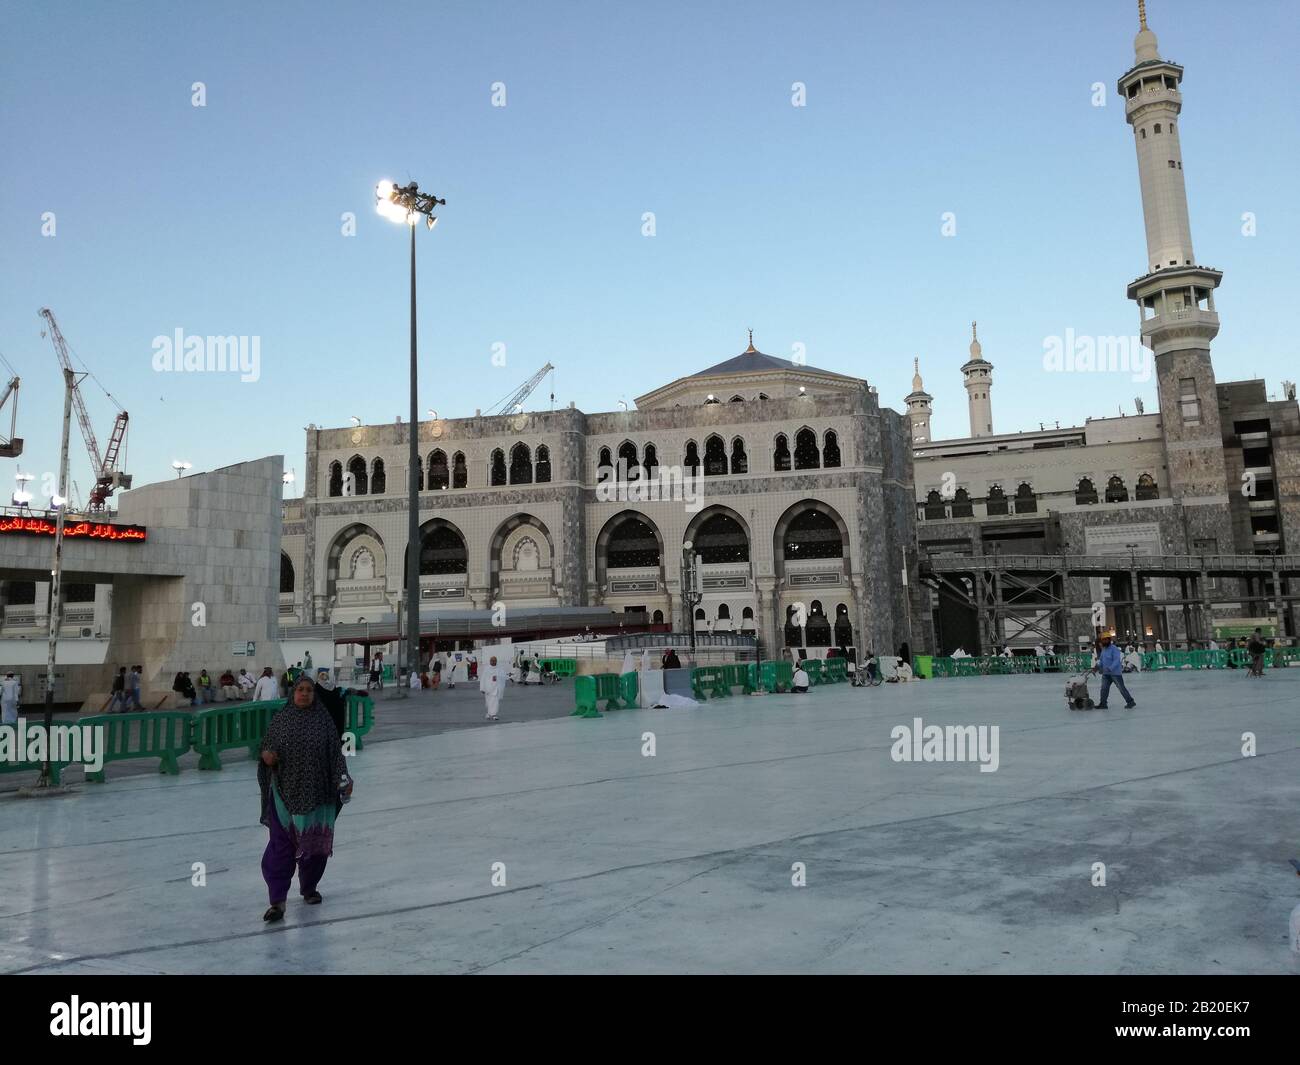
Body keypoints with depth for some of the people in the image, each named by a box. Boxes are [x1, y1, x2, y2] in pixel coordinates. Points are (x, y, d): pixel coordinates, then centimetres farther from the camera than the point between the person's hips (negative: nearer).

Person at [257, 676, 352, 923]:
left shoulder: (323, 720, 1)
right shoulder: (280, 719, 2)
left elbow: (336, 752, 0)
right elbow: (267, 749, 7)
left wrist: (344, 779, -10)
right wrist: (266, 756, -16)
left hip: (317, 794, 1)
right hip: (285, 793, 0)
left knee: (314, 843, 11)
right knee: (281, 846, -5)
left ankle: (309, 888, 31)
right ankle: (277, 902, -1)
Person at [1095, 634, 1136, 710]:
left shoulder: (1114, 649, -15)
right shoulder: (1103, 649, 12)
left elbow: (1116, 661, -23)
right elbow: (1102, 660, 21)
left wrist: (1110, 668, -32)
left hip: (1115, 672, -8)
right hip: (1106, 673, 8)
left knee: (1121, 688, -1)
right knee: (1104, 688, 5)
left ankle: (1130, 702, 12)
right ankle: (1103, 703, 9)